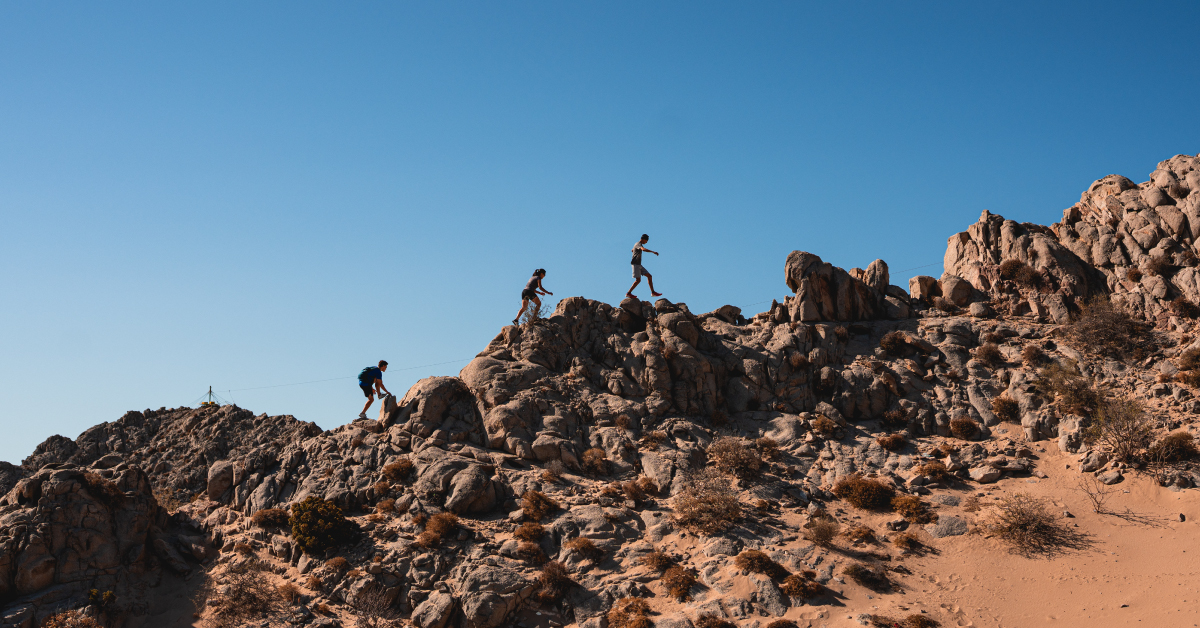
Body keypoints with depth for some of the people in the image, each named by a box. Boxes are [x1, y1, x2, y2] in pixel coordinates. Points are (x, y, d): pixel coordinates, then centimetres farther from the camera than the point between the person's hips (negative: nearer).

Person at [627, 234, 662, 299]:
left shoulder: (637, 244, 17)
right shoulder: (639, 244, -14)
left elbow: (632, 250, 38)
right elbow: (643, 249, -37)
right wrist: (653, 252, -45)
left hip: (639, 265, 10)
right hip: (635, 264, -10)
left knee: (649, 276, 5)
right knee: (638, 280, -15)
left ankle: (653, 292, 7)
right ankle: (628, 293, -9)